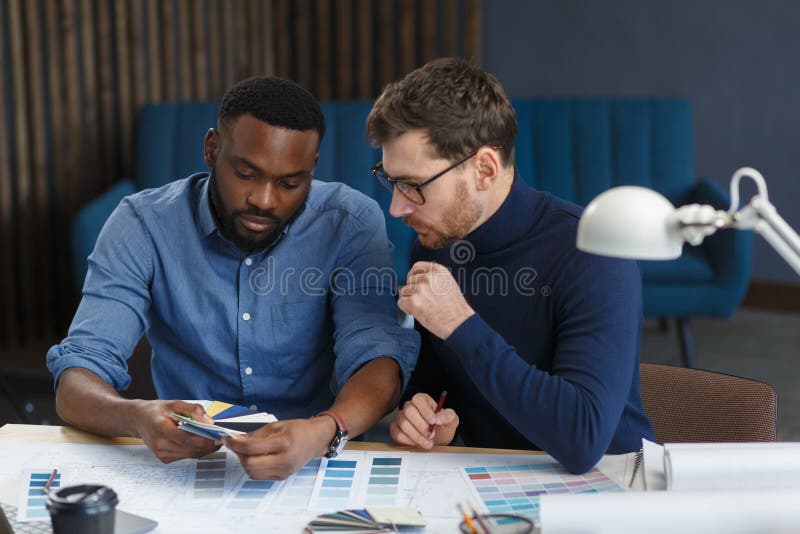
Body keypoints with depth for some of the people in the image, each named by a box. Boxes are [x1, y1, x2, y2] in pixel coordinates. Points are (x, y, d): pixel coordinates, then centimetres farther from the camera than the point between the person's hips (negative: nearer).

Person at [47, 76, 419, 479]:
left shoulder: (352, 223, -7)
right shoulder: (143, 224, -7)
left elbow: (378, 358, -17)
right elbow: (74, 387, -13)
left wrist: (325, 431, -40)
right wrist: (137, 417, -37)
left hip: (320, 461, -1)